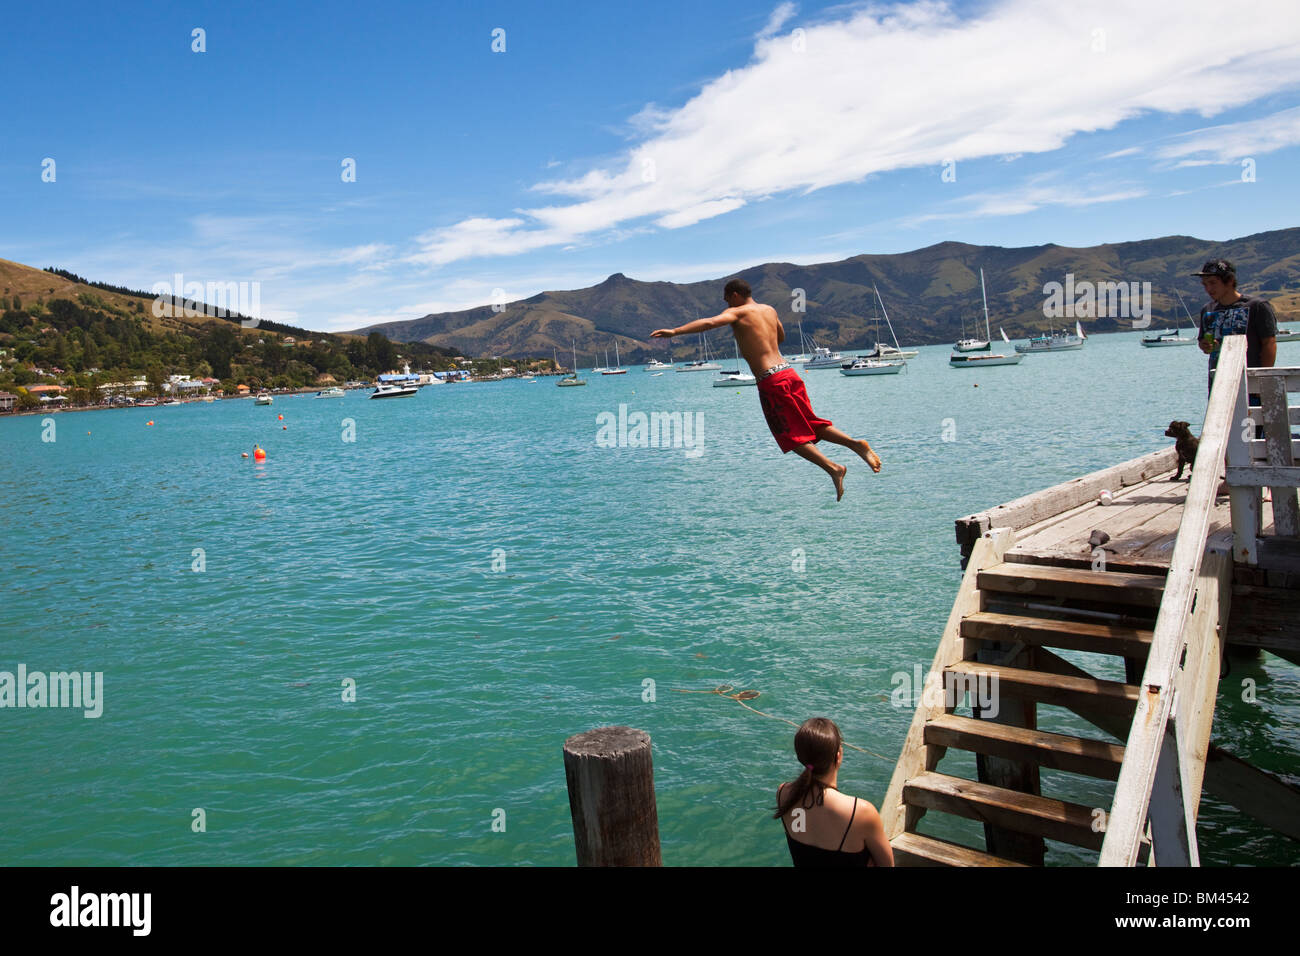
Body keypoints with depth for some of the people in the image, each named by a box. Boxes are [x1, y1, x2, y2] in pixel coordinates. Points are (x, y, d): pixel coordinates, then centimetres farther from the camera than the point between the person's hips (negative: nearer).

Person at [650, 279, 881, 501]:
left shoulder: (738, 313, -2)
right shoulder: (770, 310, 19)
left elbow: (709, 322, -19)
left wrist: (674, 332, -22)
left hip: (771, 380, -7)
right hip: (789, 372, 7)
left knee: (792, 436, 0)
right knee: (810, 425, 16)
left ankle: (833, 468, -9)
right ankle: (855, 443, 2)